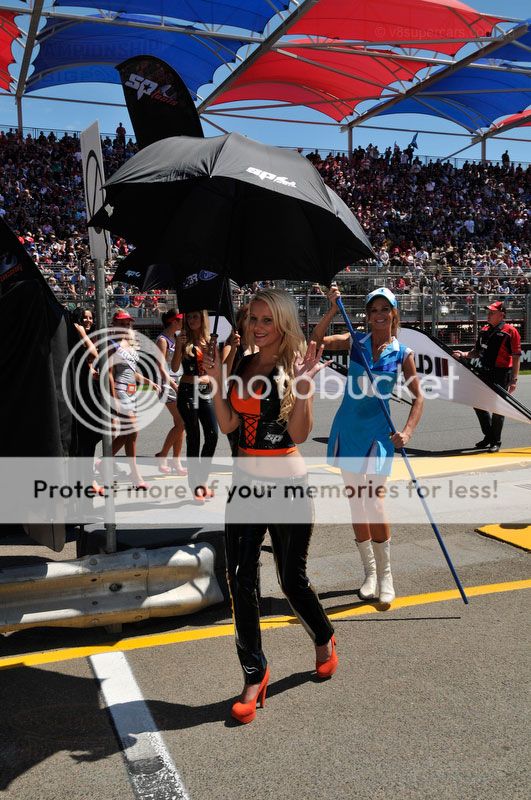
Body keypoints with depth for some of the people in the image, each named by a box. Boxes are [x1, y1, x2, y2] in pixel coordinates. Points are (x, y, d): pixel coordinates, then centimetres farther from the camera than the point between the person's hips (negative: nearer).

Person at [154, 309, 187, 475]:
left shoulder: (178, 336, 13)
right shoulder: (162, 340, -9)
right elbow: (161, 366, -18)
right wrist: (173, 385, -25)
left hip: (180, 382, 8)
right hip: (169, 382, -8)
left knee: (180, 424, 7)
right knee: (181, 423, -14)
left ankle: (176, 461, 13)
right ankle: (162, 456, -1)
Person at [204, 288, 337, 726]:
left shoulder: (295, 365, -9)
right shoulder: (244, 365, 6)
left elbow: (300, 435, -17)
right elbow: (228, 425, 4)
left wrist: (301, 384, -27)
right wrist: (218, 381, -6)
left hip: (286, 482, -5)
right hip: (246, 479, 5)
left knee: (292, 577, 10)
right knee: (241, 578, 2)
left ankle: (324, 639, 41)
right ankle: (254, 674, 18)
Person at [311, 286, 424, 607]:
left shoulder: (402, 353, -1)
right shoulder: (355, 341, 2)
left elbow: (419, 397, 1)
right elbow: (317, 341, -10)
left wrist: (407, 431, -12)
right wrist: (333, 310, -20)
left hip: (378, 432, -2)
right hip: (348, 428, 3)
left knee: (375, 502, -13)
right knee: (356, 501, 8)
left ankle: (385, 575, 5)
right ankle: (370, 571, 23)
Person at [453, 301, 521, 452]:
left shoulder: (510, 331, -10)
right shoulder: (484, 330, 11)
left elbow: (516, 357, -12)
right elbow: (477, 351, 18)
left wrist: (514, 379, -16)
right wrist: (464, 354, -3)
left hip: (501, 375, -7)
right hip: (484, 374, 7)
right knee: (478, 404, 14)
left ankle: (496, 442, 15)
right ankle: (488, 435, 31)